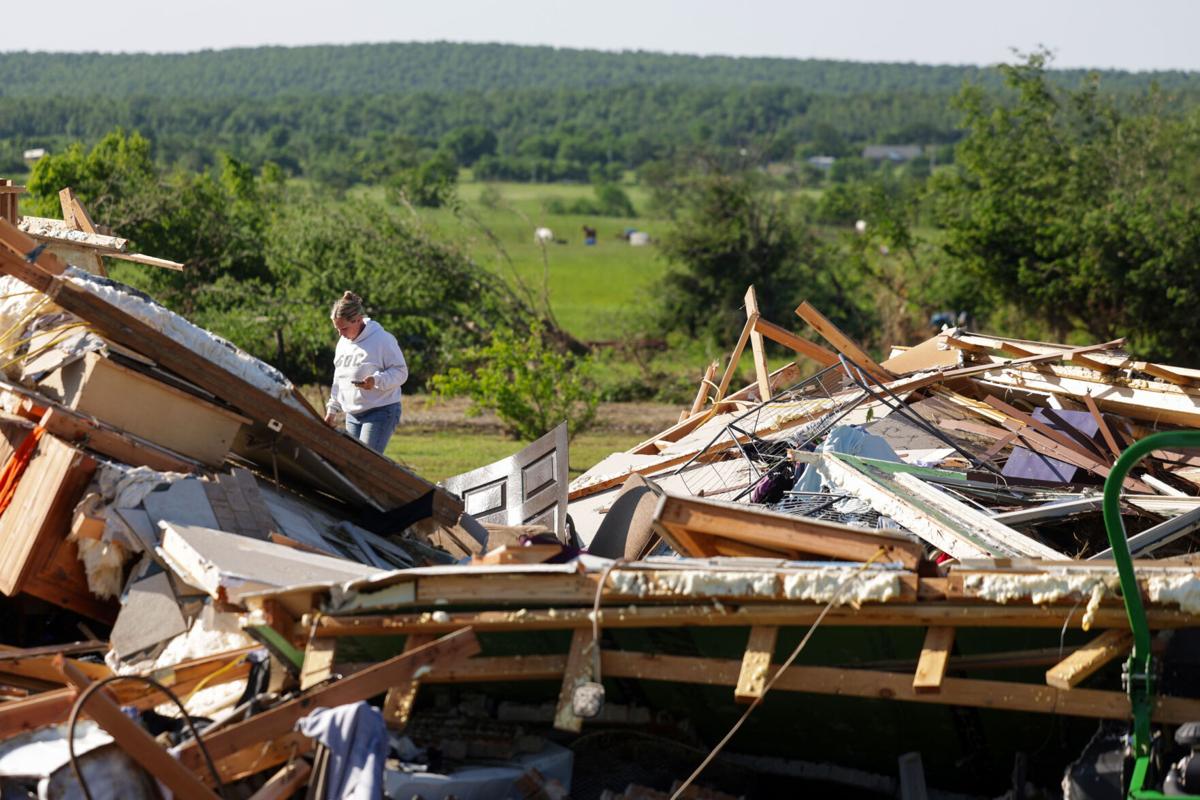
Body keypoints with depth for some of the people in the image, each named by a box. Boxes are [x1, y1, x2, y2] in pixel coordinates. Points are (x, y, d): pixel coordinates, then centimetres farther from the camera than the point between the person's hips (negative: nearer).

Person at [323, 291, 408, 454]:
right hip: (352, 415, 8)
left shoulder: (381, 339, -12)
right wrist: (332, 410, 19)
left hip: (381, 411, -8)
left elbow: (401, 372, -12)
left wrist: (376, 381, -29)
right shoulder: (343, 343, 11)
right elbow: (339, 379, 22)